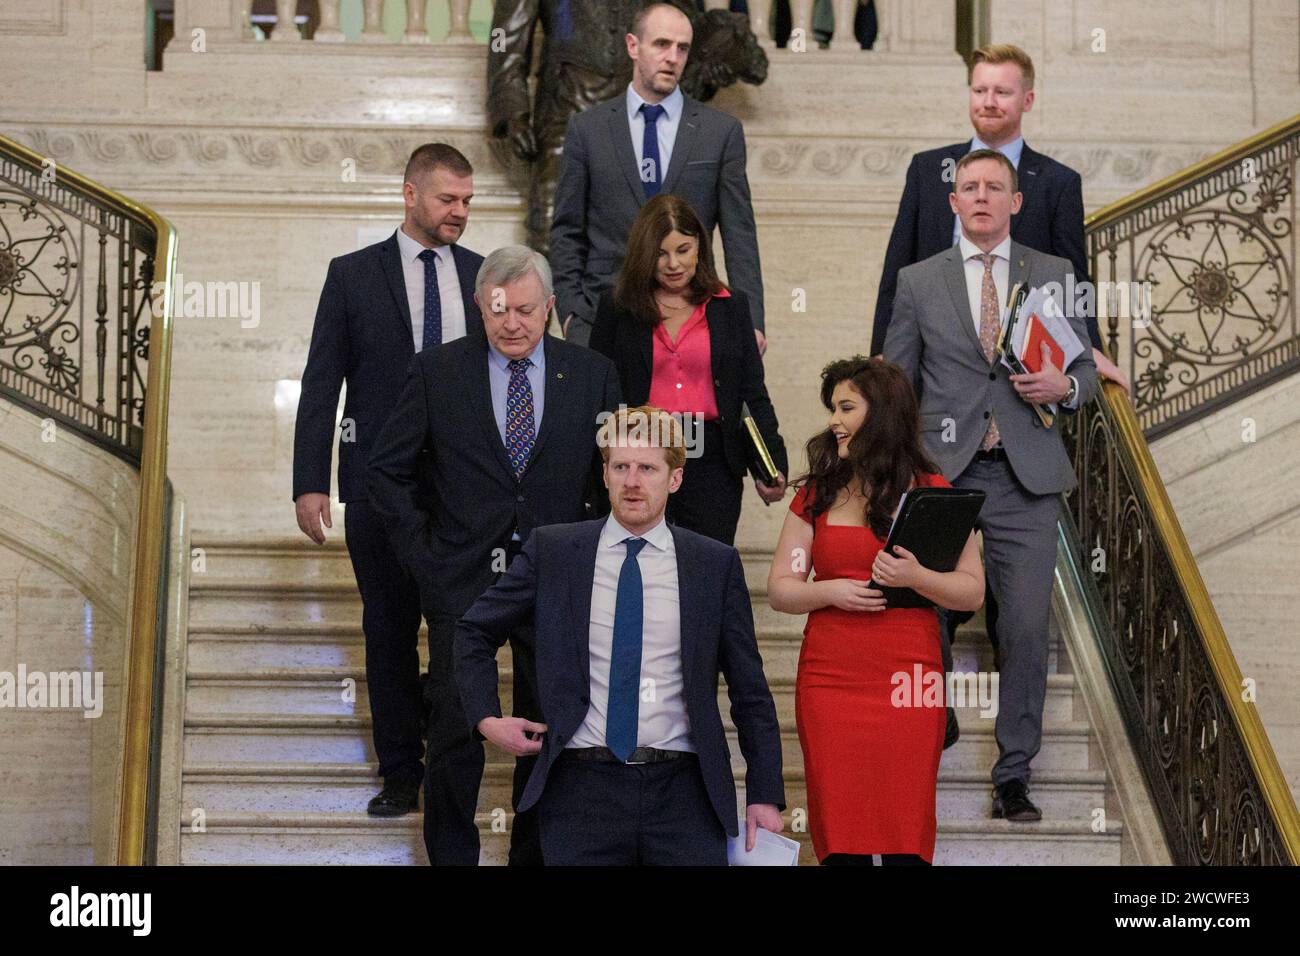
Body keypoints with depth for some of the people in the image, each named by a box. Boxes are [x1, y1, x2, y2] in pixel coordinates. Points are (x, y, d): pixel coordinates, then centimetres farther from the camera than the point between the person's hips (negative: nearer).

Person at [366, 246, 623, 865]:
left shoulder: (592, 374, 3)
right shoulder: (436, 372, 0)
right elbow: (387, 469, 6)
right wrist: (421, 552, -1)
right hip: (461, 582, -1)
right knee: (456, 733, -1)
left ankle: (534, 856, 23)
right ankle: (451, 856, 16)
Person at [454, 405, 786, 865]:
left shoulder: (716, 564, 7)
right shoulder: (551, 551, 6)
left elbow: (750, 692, 9)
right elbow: (473, 632, 18)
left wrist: (765, 795, 5)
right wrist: (486, 718, 6)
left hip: (683, 792, 0)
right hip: (582, 788, 0)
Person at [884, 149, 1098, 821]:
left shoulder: (1054, 275, 10)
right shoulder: (918, 281, 9)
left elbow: (1086, 371, 15)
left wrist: (1065, 387, -8)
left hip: (1026, 476, 0)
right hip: (941, 472, 0)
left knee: (1027, 625, -5)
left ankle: (1013, 777, 5)